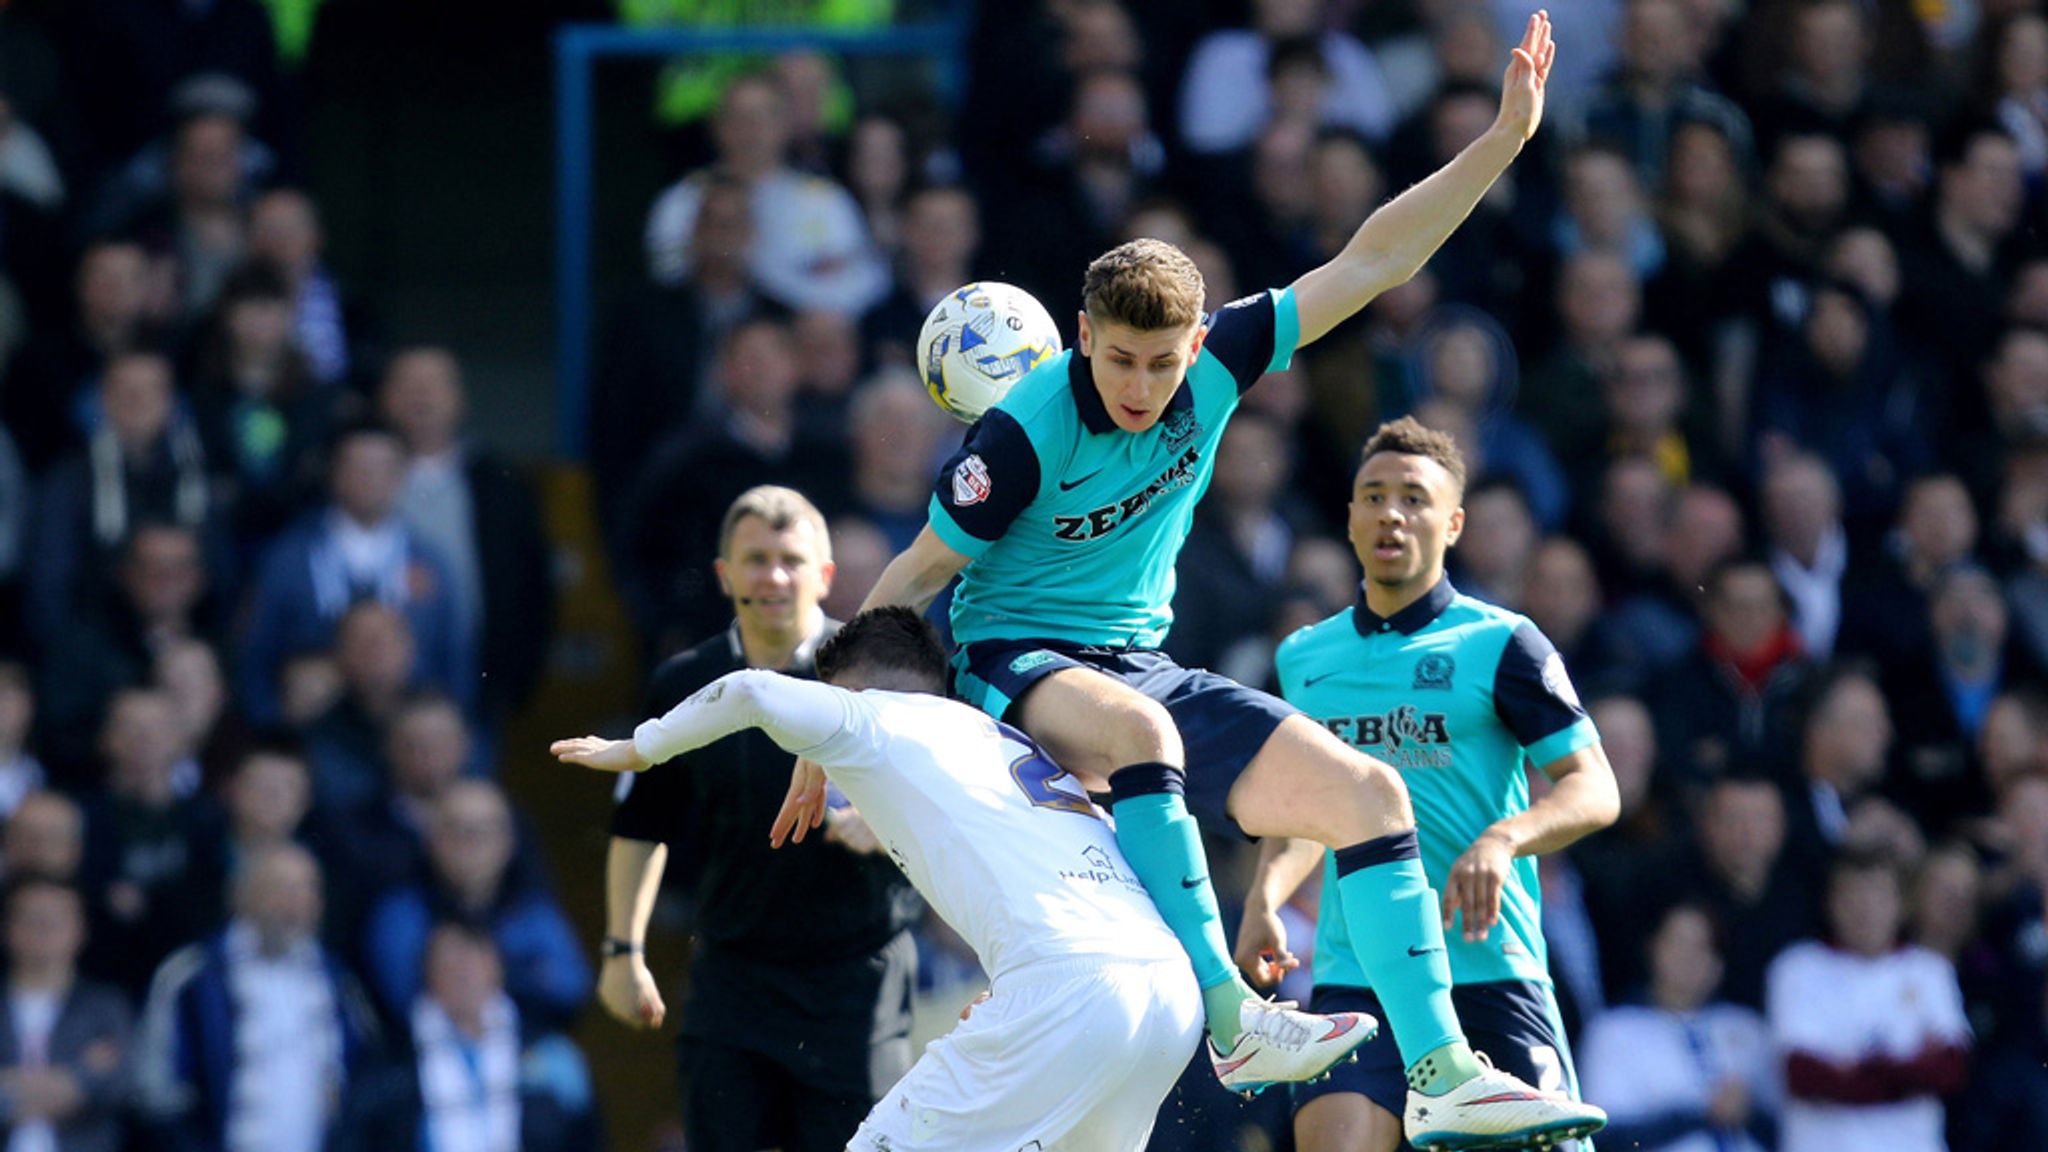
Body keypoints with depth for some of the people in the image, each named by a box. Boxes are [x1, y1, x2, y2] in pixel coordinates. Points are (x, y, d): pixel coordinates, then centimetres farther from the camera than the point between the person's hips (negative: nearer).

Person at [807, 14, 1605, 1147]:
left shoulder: (1212, 367, -7)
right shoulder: (1027, 434, -21)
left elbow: (1366, 262, -3)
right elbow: (913, 577, -11)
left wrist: (1504, 137, -8)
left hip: (1141, 663, 7)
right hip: (1010, 667, -7)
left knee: (1366, 789, -6)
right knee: (1137, 728, -42)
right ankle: (1225, 1016, -44)